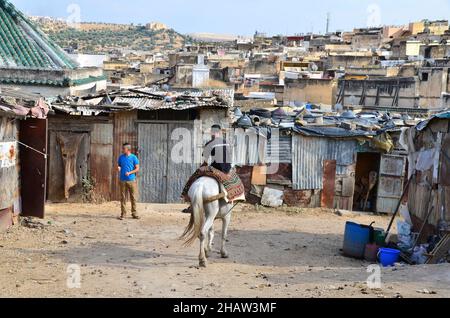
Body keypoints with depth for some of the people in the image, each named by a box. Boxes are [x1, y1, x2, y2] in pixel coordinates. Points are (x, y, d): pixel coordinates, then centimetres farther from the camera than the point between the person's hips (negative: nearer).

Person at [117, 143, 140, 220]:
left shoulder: (133, 157, -1)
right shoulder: (121, 157, 8)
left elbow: (137, 169, -1)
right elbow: (119, 166, 18)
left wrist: (129, 173, -14)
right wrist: (118, 168, -6)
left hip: (132, 180, -2)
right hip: (123, 180, 2)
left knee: (133, 197, 0)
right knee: (123, 197, 3)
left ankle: (134, 213, 8)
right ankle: (123, 214, 8)